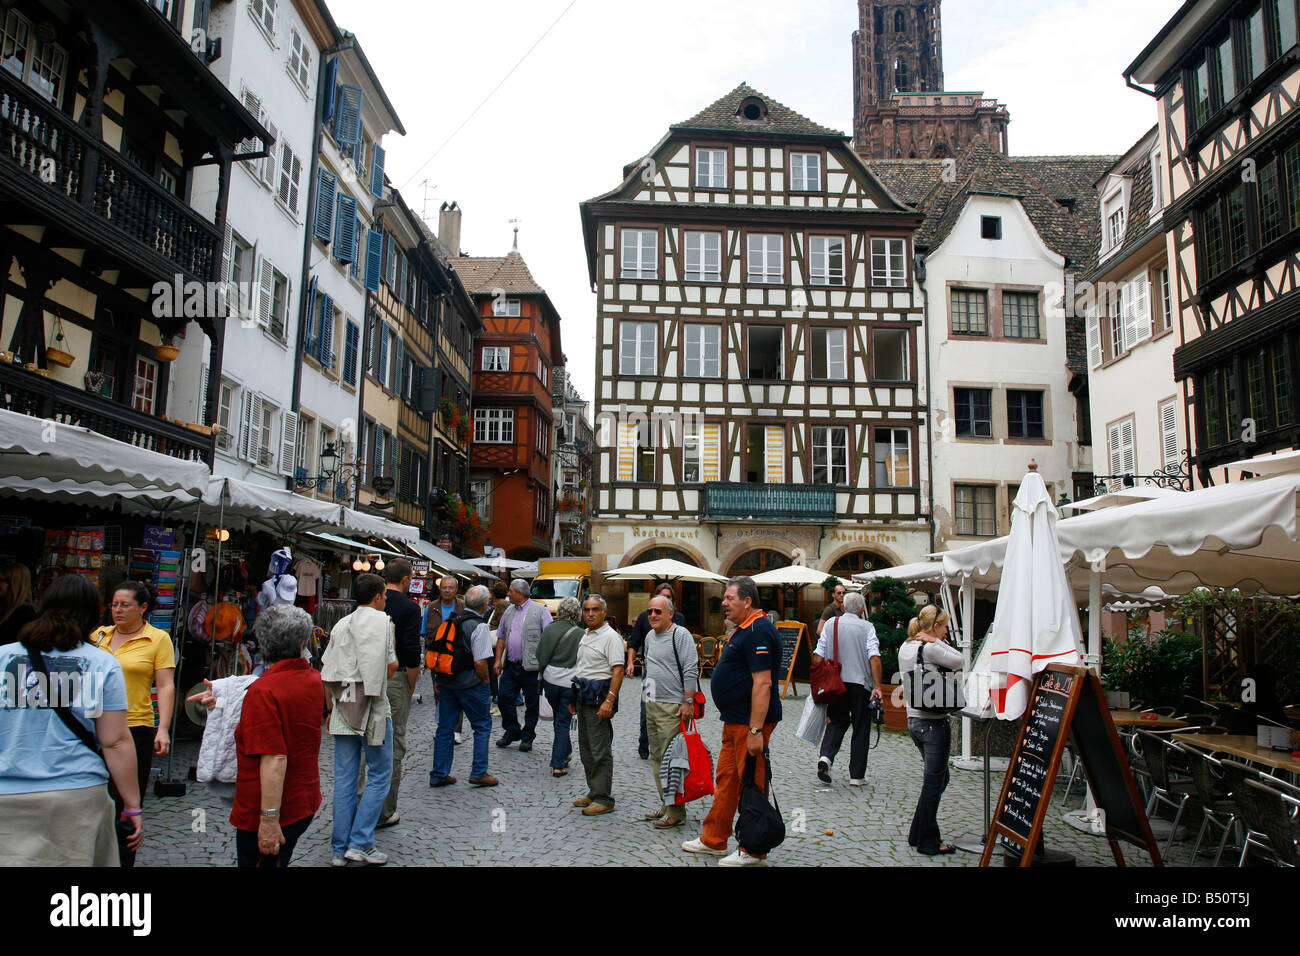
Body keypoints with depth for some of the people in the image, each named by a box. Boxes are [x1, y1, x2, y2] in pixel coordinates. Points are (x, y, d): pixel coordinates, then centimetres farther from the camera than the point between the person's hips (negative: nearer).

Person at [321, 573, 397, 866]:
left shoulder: (341, 625, 12)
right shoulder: (382, 621, -7)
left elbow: (326, 672, 13)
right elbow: (390, 670, -9)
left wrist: (331, 708, 20)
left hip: (343, 709, 6)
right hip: (373, 708, -6)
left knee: (344, 779, 10)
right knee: (379, 776, 4)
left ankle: (340, 848, 15)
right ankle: (360, 844, 0)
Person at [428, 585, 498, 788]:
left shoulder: (451, 620, 6)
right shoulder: (479, 627, -15)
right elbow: (480, 662, -20)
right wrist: (485, 681, -3)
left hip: (445, 680, 7)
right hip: (470, 684, -7)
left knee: (445, 727, 13)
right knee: (482, 726, 7)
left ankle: (439, 775, 18)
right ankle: (479, 773, 8)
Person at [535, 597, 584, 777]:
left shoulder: (549, 629, -2)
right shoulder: (580, 634, -10)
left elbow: (539, 653, 4)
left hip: (550, 680, 3)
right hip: (570, 683, -3)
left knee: (559, 719, 22)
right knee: (563, 722, 4)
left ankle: (565, 753, 35)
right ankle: (558, 764, 2)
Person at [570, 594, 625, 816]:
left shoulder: (610, 636, -12)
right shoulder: (585, 636, 17)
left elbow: (618, 671, -19)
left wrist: (609, 701, -26)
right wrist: (574, 698, 22)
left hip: (599, 697, -10)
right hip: (584, 697, 10)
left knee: (600, 750, -6)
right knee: (586, 748, 15)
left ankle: (604, 799, 0)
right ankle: (594, 793, 25)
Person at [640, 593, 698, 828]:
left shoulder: (681, 635, -11)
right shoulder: (650, 636, 15)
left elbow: (691, 671, -15)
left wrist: (688, 702, -19)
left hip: (673, 706, -9)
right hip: (651, 705, 9)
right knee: (656, 757, 14)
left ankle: (676, 812, 0)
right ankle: (665, 805, 25)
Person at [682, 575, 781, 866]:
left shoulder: (758, 631, -19)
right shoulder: (744, 629, 15)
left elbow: (763, 683, -25)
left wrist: (756, 730, -27)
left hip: (750, 722, -11)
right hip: (735, 722, 11)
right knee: (726, 778, 17)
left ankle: (753, 852, 11)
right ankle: (713, 840, 28)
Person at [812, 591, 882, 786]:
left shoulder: (831, 624, 4)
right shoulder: (867, 627, -3)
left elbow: (818, 655, 1)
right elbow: (874, 657, -13)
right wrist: (877, 686, -14)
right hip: (860, 683, -2)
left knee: (836, 722, 14)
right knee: (861, 729, 8)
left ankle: (826, 755, -11)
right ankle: (856, 776, 10)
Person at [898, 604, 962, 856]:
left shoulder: (905, 647, 10)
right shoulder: (929, 648, -18)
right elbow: (959, 660, -8)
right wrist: (938, 641, -5)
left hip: (913, 720, 9)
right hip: (934, 723, -9)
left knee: (938, 778, 20)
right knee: (934, 783, 2)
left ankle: (918, 834, 26)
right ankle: (928, 842, 11)